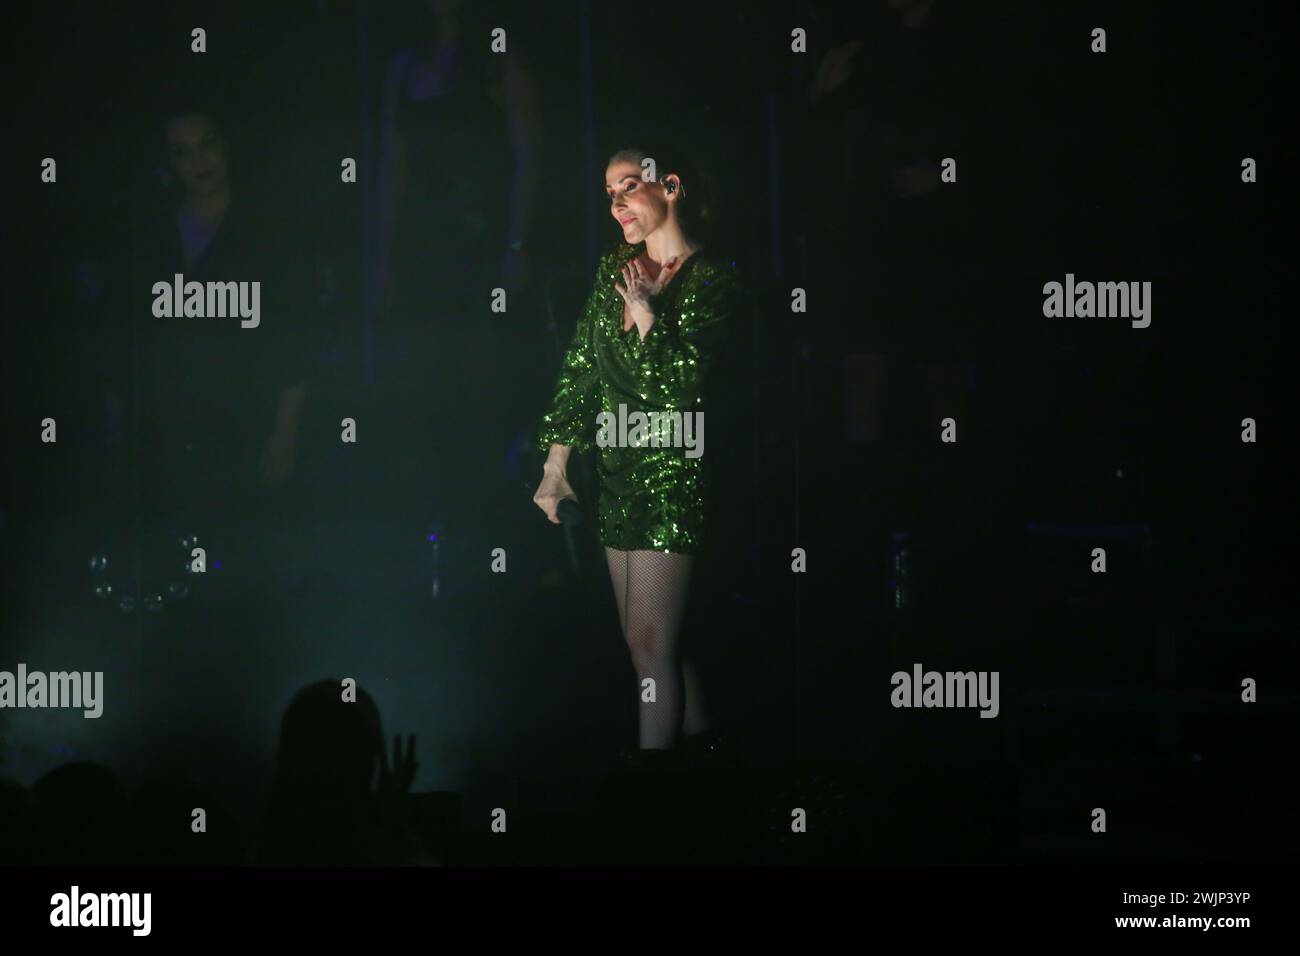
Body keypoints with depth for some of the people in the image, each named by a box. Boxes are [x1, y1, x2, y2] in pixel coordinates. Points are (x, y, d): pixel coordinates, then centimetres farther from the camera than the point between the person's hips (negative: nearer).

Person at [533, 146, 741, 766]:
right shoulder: (616, 268, 9)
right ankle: (698, 739, 27)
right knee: (645, 638, 12)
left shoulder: (712, 279, -10)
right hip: (617, 472, 7)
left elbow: (678, 389, -18)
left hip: (673, 471, -7)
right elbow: (579, 371, 12)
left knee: (650, 643, -8)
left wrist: (644, 312, -14)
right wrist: (554, 468, 10)